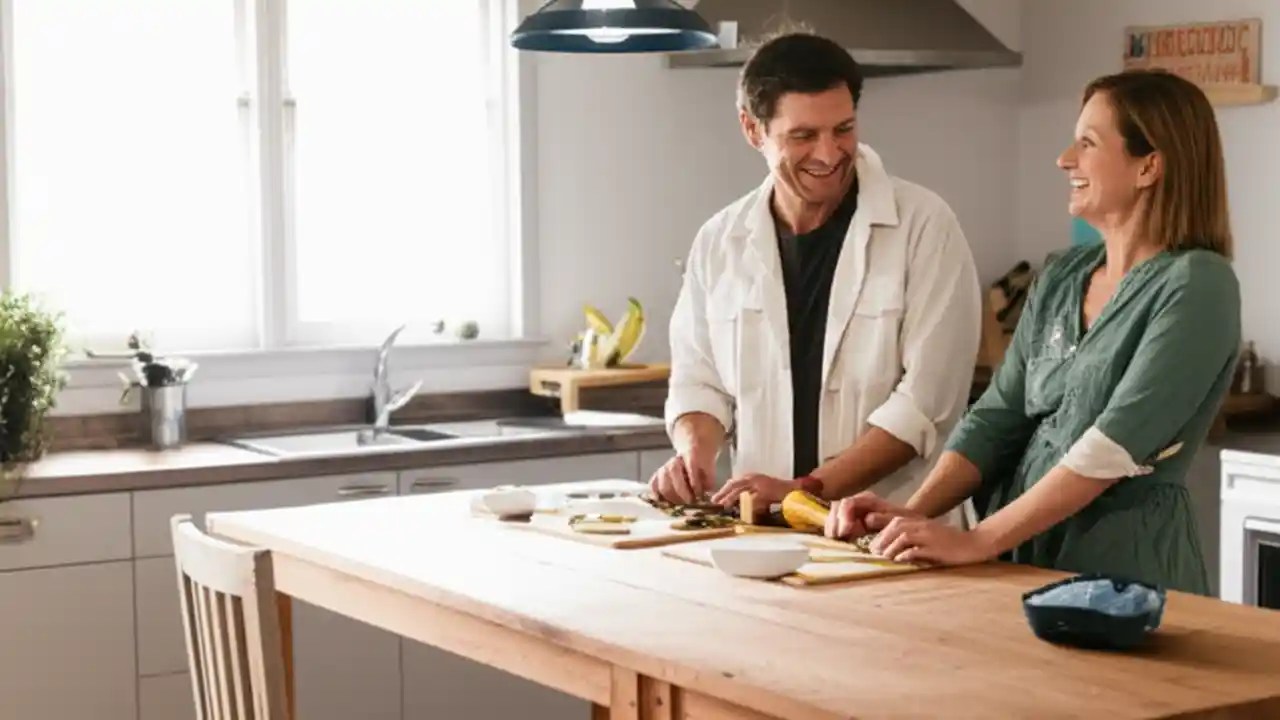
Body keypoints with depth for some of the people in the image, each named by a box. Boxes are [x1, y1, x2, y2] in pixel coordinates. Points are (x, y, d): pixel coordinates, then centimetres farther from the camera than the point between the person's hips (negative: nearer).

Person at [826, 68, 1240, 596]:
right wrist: (915, 512, -6)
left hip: (1125, 568, -5)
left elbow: (1116, 444, -18)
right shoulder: (1060, 279, 10)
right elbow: (998, 417, 9)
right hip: (1021, 556, 5)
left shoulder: (1196, 285, -10)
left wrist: (976, 541, -21)